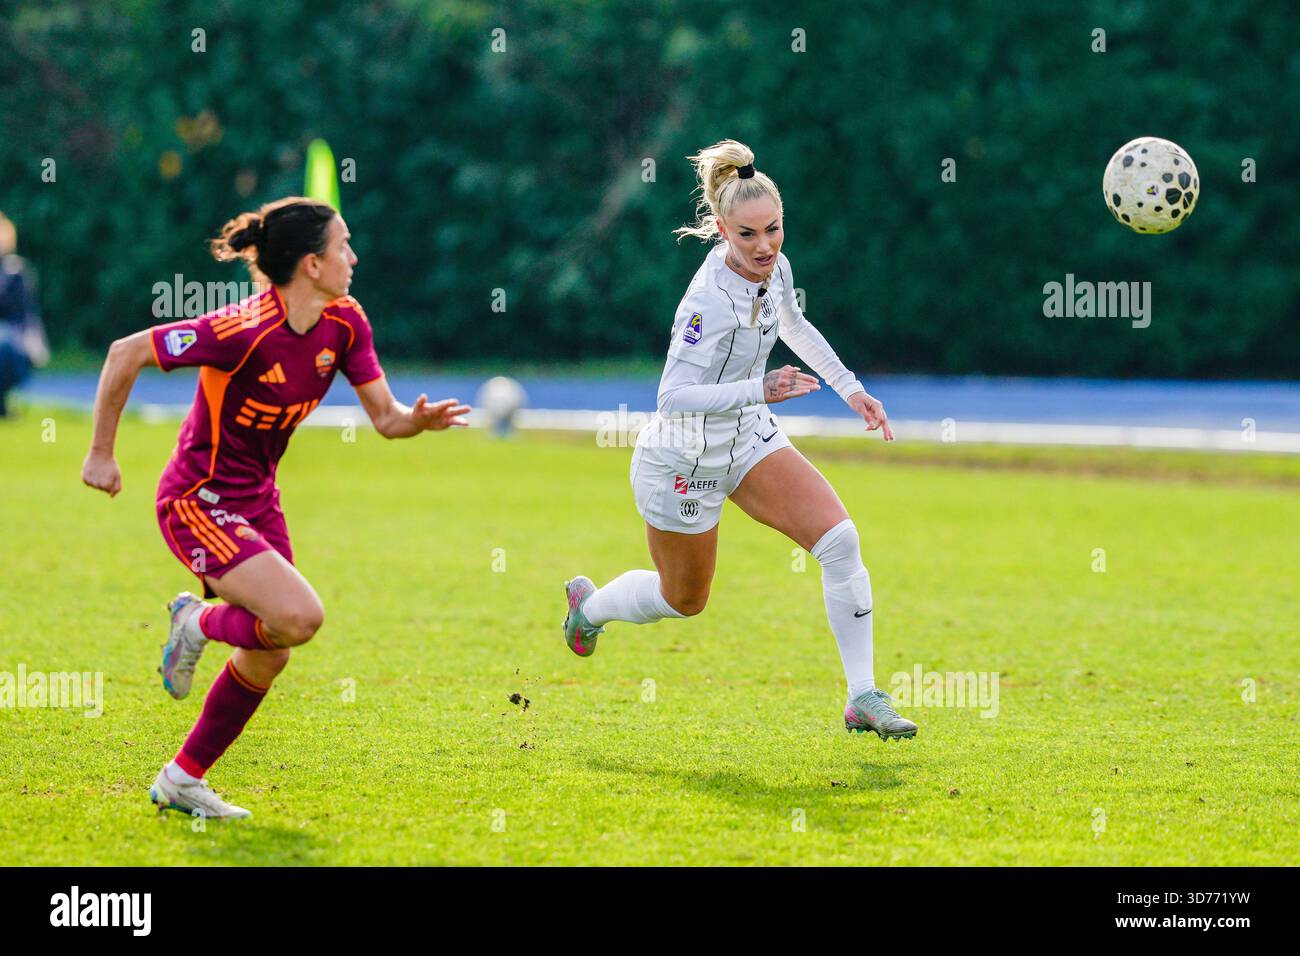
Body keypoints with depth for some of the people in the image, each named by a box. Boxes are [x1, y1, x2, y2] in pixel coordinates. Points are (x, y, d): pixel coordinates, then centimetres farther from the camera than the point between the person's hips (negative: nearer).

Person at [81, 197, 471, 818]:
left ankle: (182, 781, 25)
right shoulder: (245, 331, -27)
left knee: (269, 657, 10)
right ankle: (197, 624, 6)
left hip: (256, 498, 8)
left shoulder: (344, 323, -6)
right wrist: (101, 454, -13)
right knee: (299, 617, -24)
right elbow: (125, 354, -20)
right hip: (198, 503, -8)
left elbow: (384, 415, -2)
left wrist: (419, 419, -25)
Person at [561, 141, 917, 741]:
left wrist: (850, 388, 16)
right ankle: (589, 605, 47)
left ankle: (862, 698, -6)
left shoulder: (775, 268, -7)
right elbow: (673, 395, -35)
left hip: (749, 437, 7)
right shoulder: (710, 300, -31)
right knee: (683, 601, 14)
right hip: (685, 460, -6)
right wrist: (759, 389, -43)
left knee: (839, 539, -13)